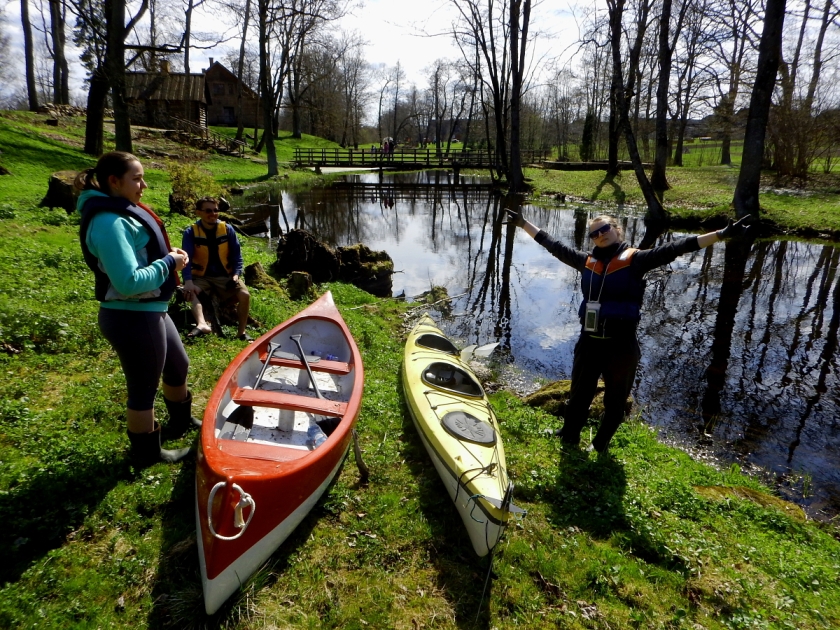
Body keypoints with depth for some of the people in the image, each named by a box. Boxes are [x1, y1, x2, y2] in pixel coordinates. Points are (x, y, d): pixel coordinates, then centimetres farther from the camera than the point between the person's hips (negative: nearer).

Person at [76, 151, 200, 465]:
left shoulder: (121, 212, 8)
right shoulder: (109, 222, -24)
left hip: (149, 312, 10)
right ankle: (147, 452, 29)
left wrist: (167, 255, 2)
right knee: (144, 388, 8)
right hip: (132, 319, -10)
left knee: (178, 367, 26)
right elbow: (129, 282, -31)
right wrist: (169, 263, -19)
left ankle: (181, 421, 50)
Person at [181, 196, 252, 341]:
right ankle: (202, 325, -53)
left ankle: (241, 332, -7)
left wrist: (236, 274, -14)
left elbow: (237, 254, 2)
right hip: (201, 276, -1)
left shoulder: (227, 229, -2)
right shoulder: (190, 232, -7)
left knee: (245, 295, -21)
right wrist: (188, 281, -31)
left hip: (225, 275, 1)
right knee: (191, 293, -32)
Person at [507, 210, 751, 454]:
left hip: (621, 345, -3)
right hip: (588, 342, 3)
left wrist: (722, 234, -22)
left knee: (615, 402, 14)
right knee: (578, 396, 18)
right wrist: (523, 223, 19)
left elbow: (673, 249, -14)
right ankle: (569, 439, 38)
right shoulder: (587, 261, 4)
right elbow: (554, 246, 13)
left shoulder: (635, 259, -6)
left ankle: (600, 446, 33)